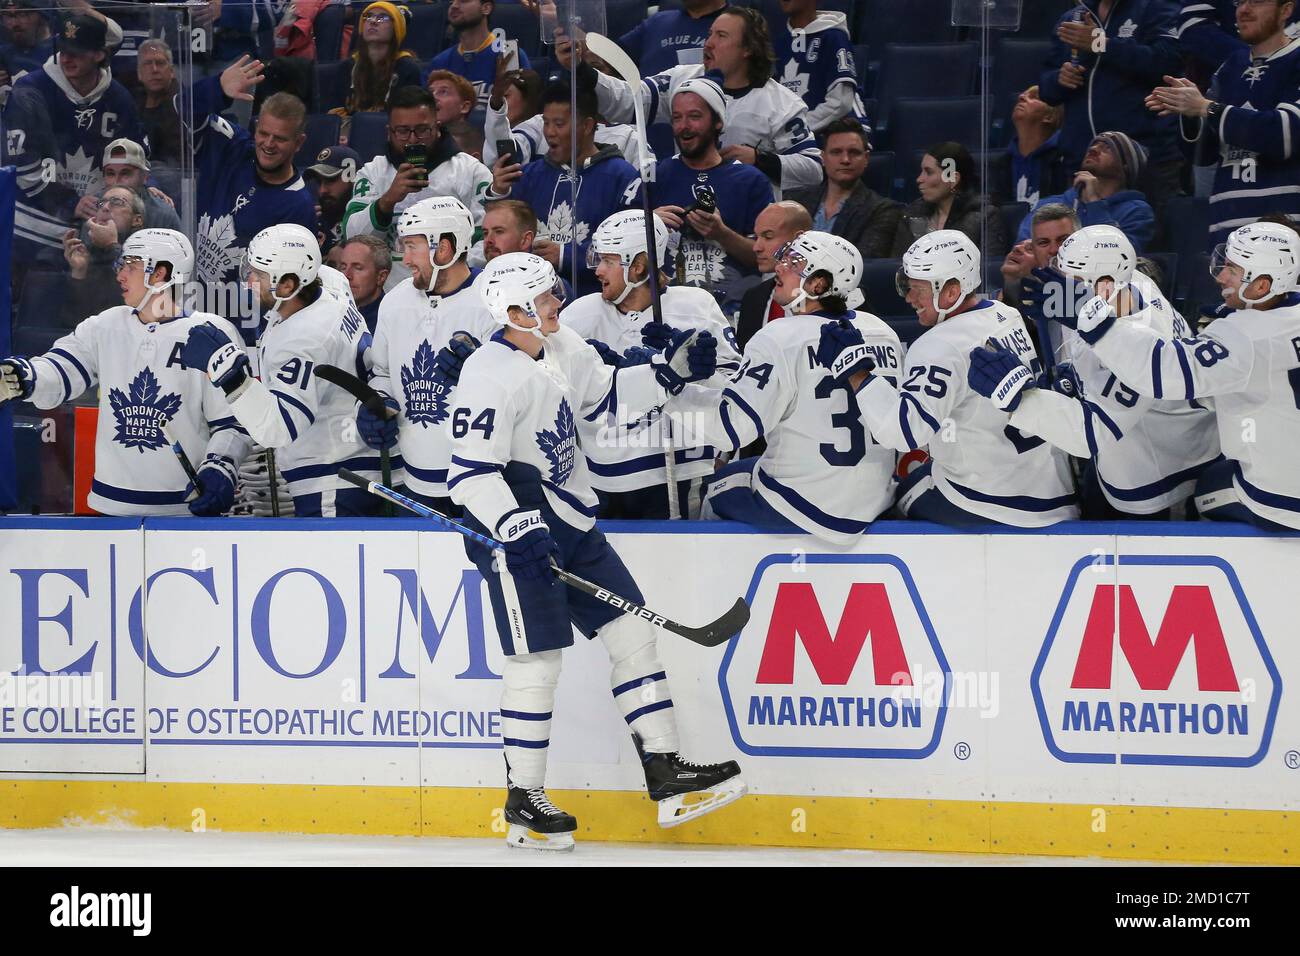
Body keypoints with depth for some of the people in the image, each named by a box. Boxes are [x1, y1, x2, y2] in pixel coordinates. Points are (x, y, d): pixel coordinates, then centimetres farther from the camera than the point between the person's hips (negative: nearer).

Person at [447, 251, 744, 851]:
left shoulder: (562, 348, 5)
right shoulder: (490, 377, -21)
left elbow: (608, 396, 21)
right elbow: (470, 473, -23)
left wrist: (669, 374, 8)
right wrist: (517, 530, -31)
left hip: (571, 525, 9)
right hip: (516, 532, -9)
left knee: (632, 633, 7)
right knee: (536, 660, -7)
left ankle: (667, 776, 11)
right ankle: (524, 801, 4)